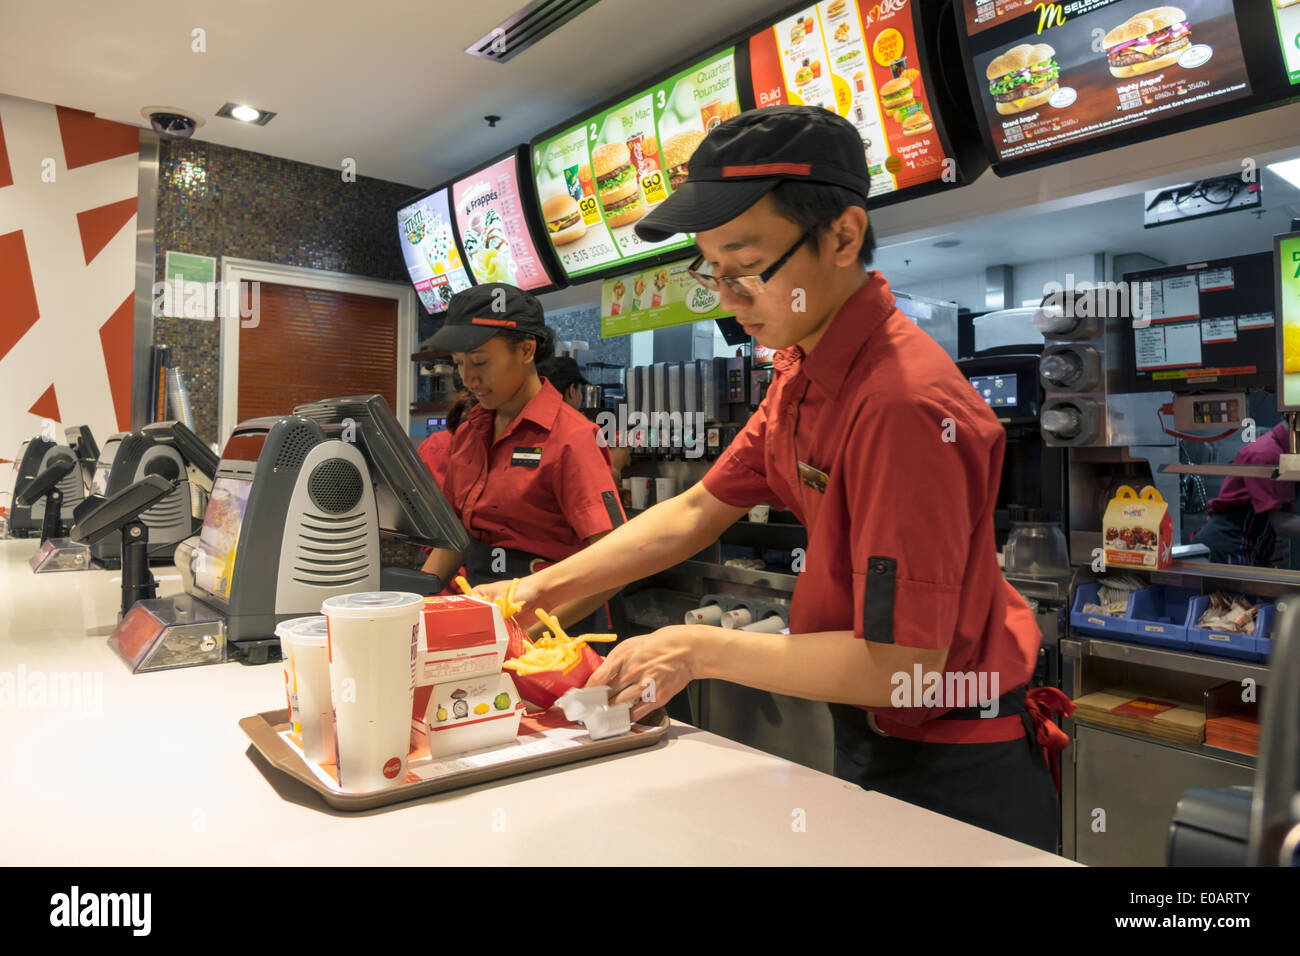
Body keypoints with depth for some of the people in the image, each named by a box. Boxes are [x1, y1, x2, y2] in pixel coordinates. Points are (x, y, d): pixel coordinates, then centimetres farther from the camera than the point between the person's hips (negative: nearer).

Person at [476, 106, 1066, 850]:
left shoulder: (905, 404, -30)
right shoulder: (801, 372, -1)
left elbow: (904, 664, -28)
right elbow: (696, 514, 3)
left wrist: (700, 651, -22)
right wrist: (539, 589, -4)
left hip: (955, 779, -8)